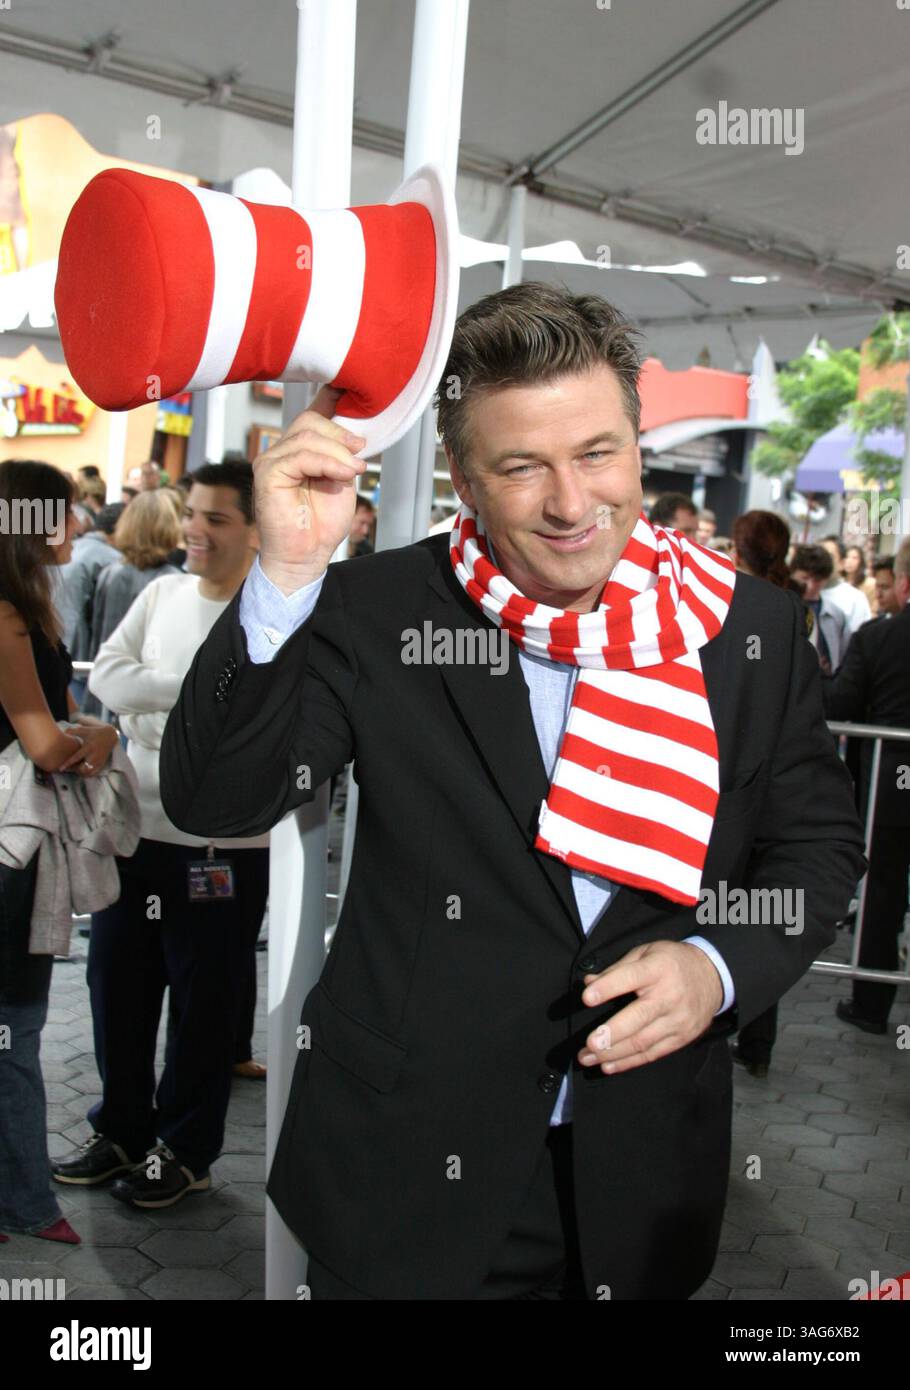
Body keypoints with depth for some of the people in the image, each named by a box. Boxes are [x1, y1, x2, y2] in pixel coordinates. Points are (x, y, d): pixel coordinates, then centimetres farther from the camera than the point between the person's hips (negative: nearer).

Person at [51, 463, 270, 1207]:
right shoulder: (163, 593, 7)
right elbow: (107, 674, -3)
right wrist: (191, 687, -15)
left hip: (221, 849, -6)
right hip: (135, 831, 6)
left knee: (202, 1007, 9)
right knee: (117, 989, 17)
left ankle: (186, 1151, 29)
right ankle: (122, 1130, 38)